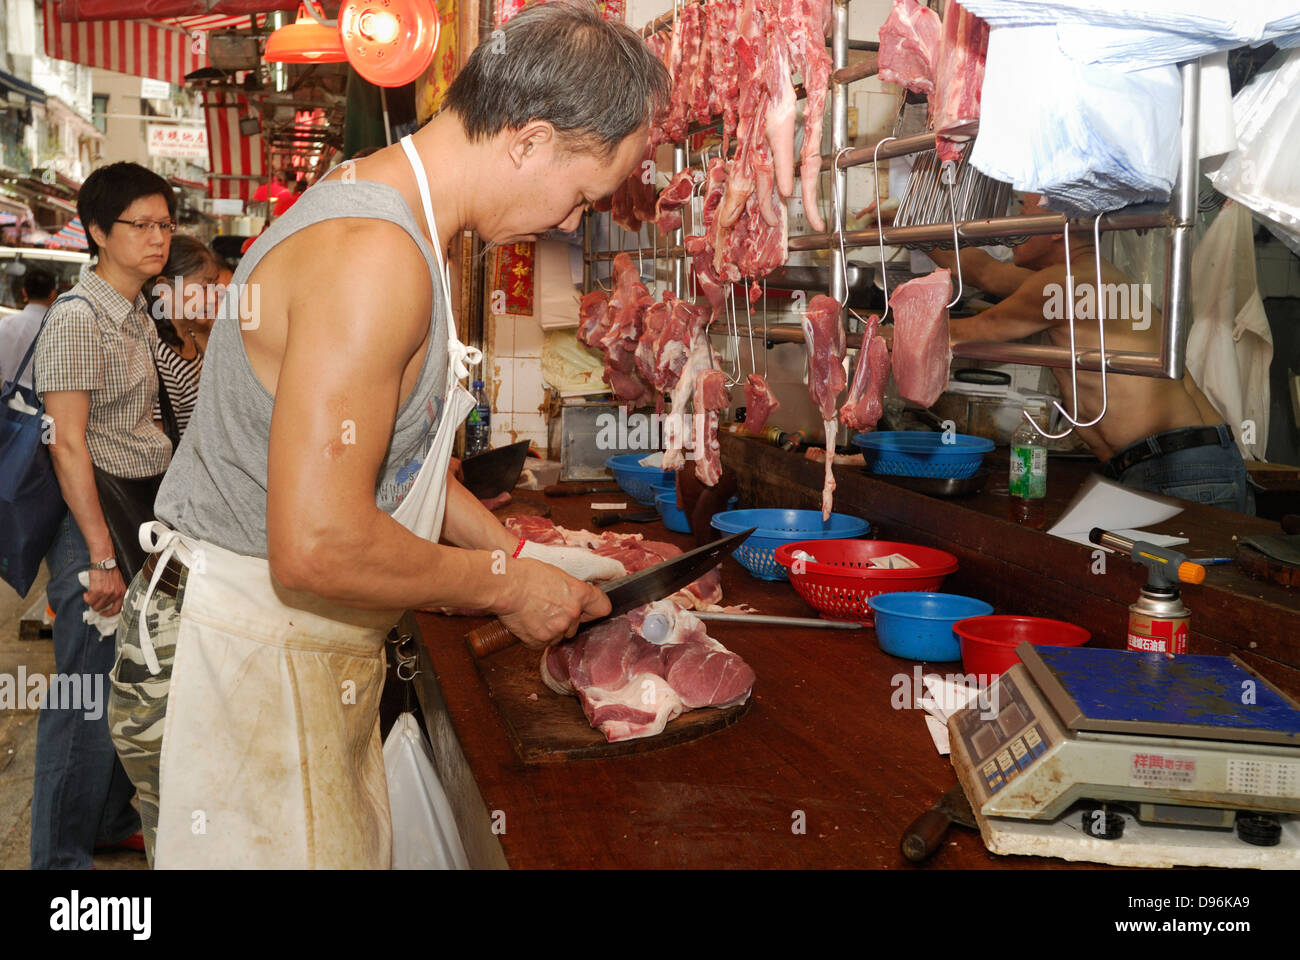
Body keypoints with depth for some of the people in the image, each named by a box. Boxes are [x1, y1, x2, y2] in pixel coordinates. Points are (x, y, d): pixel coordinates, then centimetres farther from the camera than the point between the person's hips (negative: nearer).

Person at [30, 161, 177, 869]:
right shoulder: (78, 316, -14)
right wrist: (102, 555, -20)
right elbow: (67, 443, -18)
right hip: (94, 518, -8)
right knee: (85, 693, 0)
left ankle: (114, 819, 33)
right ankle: (60, 856, 14)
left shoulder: (139, 315, 12)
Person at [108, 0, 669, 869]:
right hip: (240, 662, -10)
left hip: (312, 656, 10)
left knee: (356, 849, 18)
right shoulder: (372, 255, -25)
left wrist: (521, 552, 16)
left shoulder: (393, 217, 9)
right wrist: (506, 584, -15)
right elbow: (317, 546, -29)